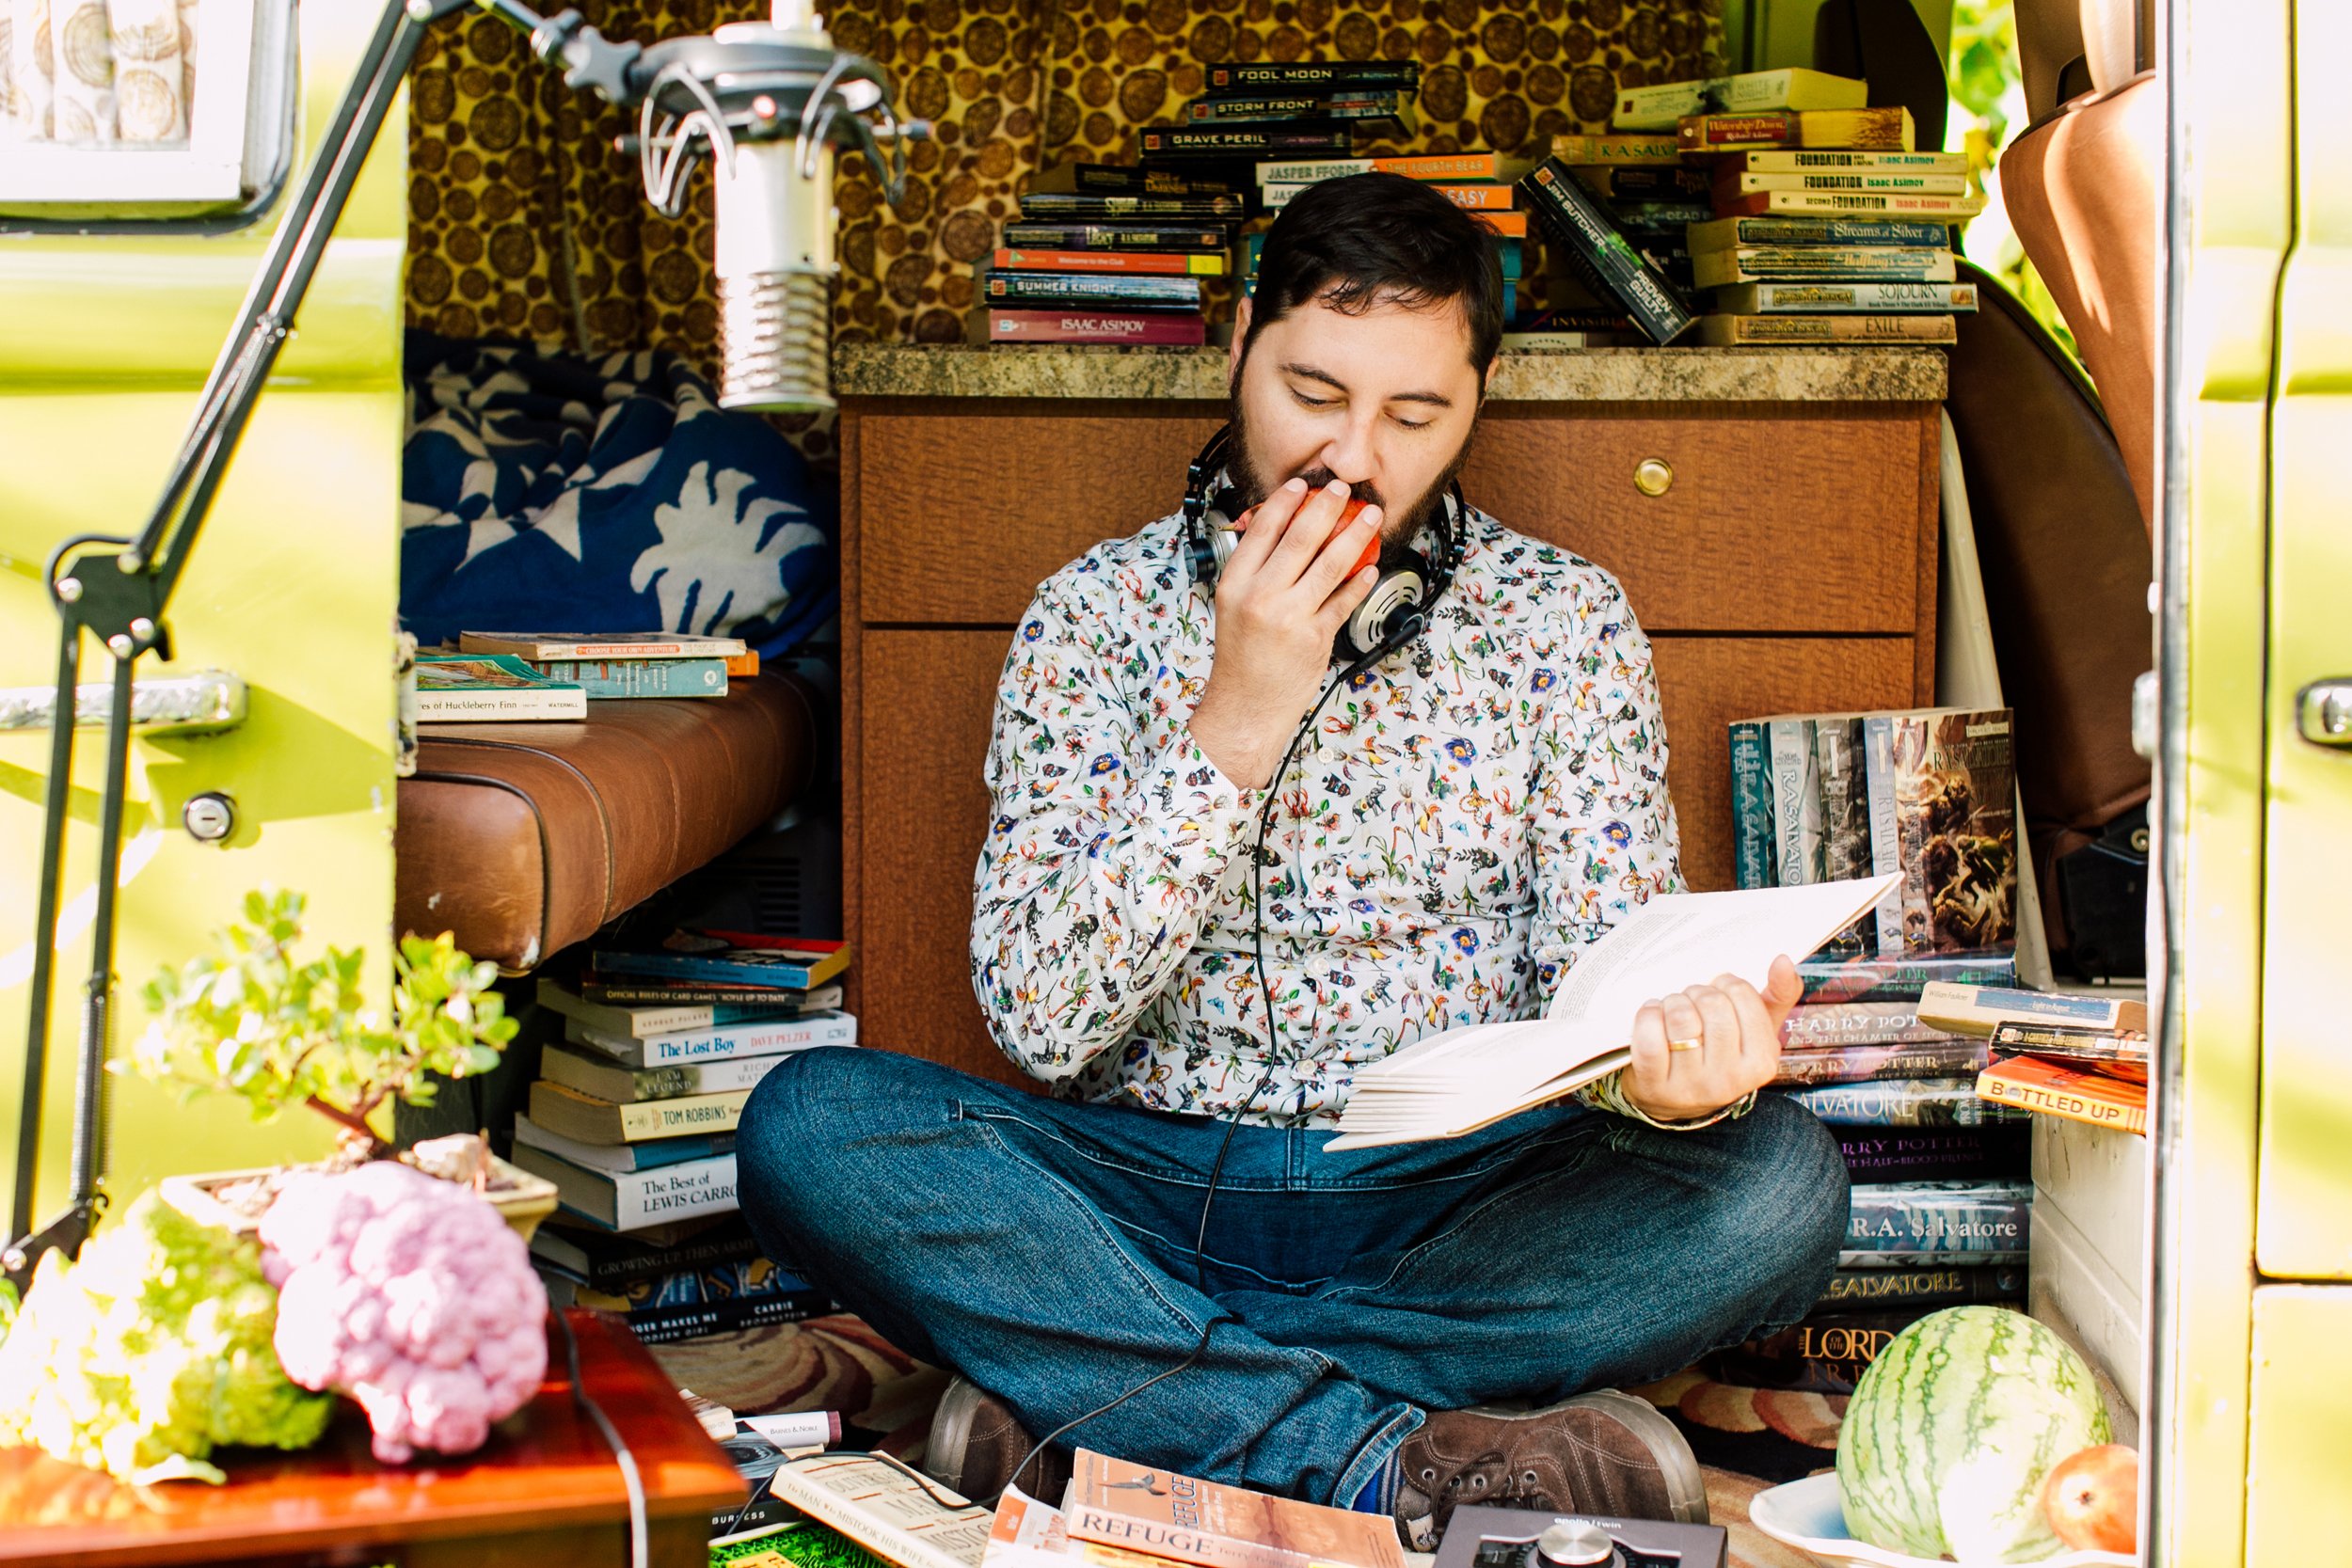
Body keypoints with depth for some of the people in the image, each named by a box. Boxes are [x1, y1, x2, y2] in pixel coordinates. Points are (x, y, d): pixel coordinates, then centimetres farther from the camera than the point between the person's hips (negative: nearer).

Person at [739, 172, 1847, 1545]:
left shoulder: (1566, 620, 4)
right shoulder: (1100, 610, 1)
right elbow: (1041, 1020, -8)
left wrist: (1675, 1056, -29)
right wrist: (1237, 725, -17)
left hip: (1457, 1199, 1)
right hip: (1142, 1186, -1)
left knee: (1774, 1182, -27)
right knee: (810, 1125, -25)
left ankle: (1082, 1395, -25)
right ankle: (1390, 1458, -30)